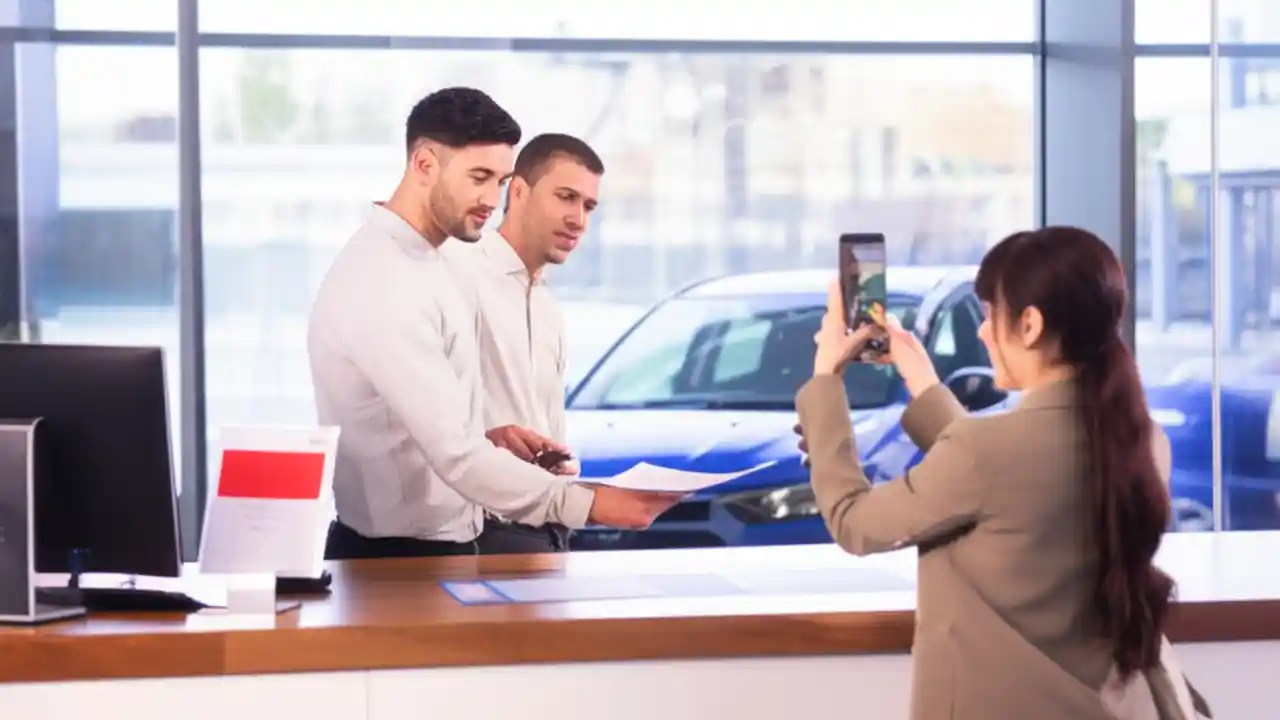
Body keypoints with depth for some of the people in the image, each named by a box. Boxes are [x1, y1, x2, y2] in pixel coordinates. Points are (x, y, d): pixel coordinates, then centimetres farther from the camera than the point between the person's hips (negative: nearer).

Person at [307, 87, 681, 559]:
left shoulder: (423, 265, 10)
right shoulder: (385, 283, -22)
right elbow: (456, 454, -29)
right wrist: (592, 506, -31)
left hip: (442, 545, 9)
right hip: (399, 557, -9)